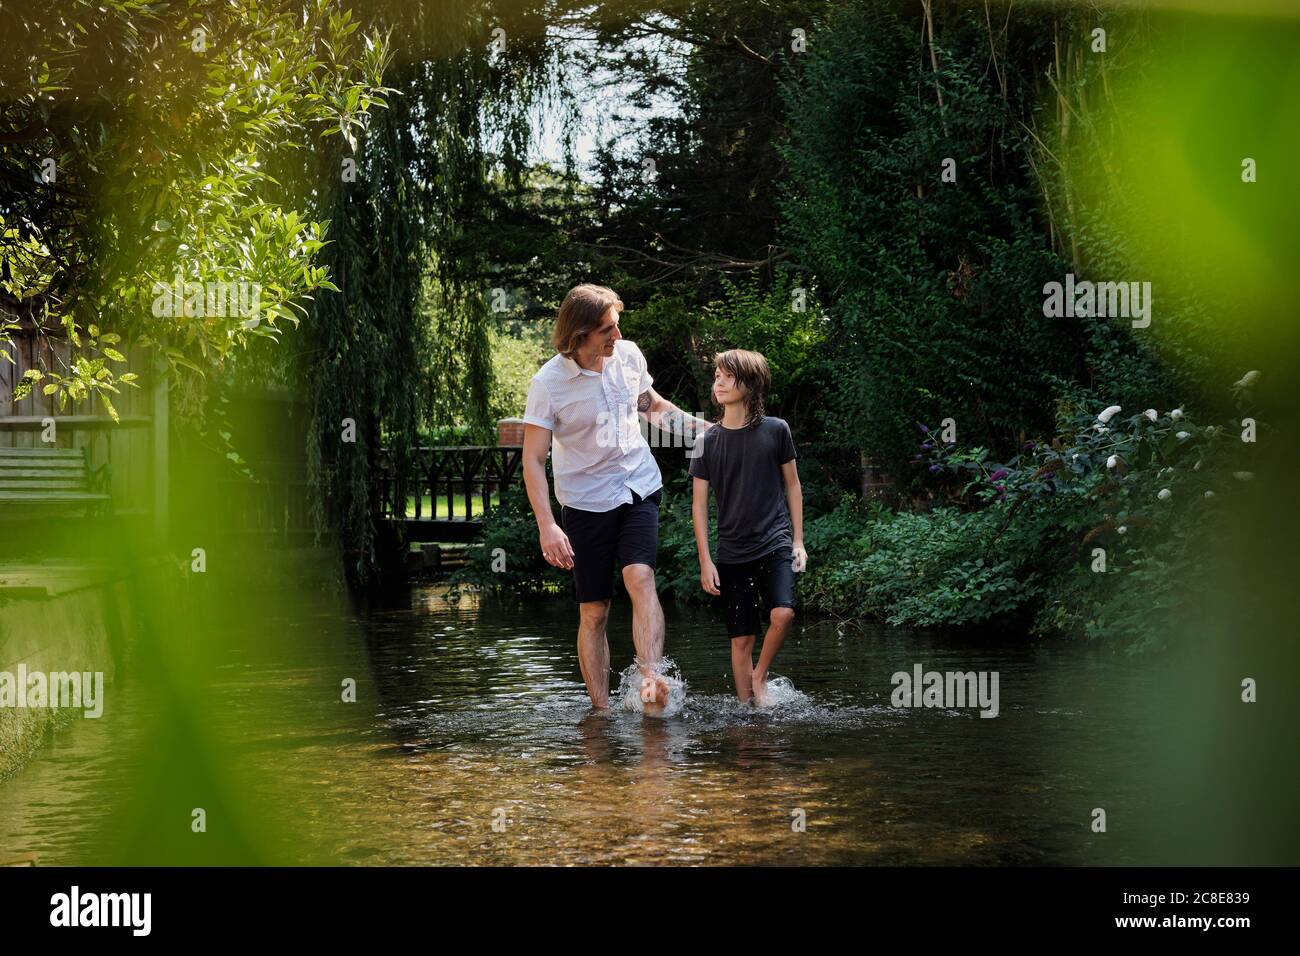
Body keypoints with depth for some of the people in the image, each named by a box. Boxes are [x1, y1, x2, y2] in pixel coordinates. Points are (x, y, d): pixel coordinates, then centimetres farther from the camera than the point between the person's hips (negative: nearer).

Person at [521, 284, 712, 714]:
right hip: (586, 501, -2)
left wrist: (703, 428, 9)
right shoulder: (548, 383, -14)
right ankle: (600, 710, 8)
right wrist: (547, 526, -22)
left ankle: (651, 677, -34)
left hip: (639, 489, 2)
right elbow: (533, 460, -13)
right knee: (593, 612, 1)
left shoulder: (628, 356, -1)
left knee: (640, 578, -22)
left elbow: (654, 407, 20)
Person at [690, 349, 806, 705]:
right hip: (732, 552, 1)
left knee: (783, 613, -23)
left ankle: (760, 676, 1)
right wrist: (705, 561, 0)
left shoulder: (776, 430, 0)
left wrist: (798, 541, 6)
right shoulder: (707, 441, 1)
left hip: (775, 543, -1)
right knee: (741, 639, 1)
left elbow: (792, 485, 9)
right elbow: (699, 503, 5)